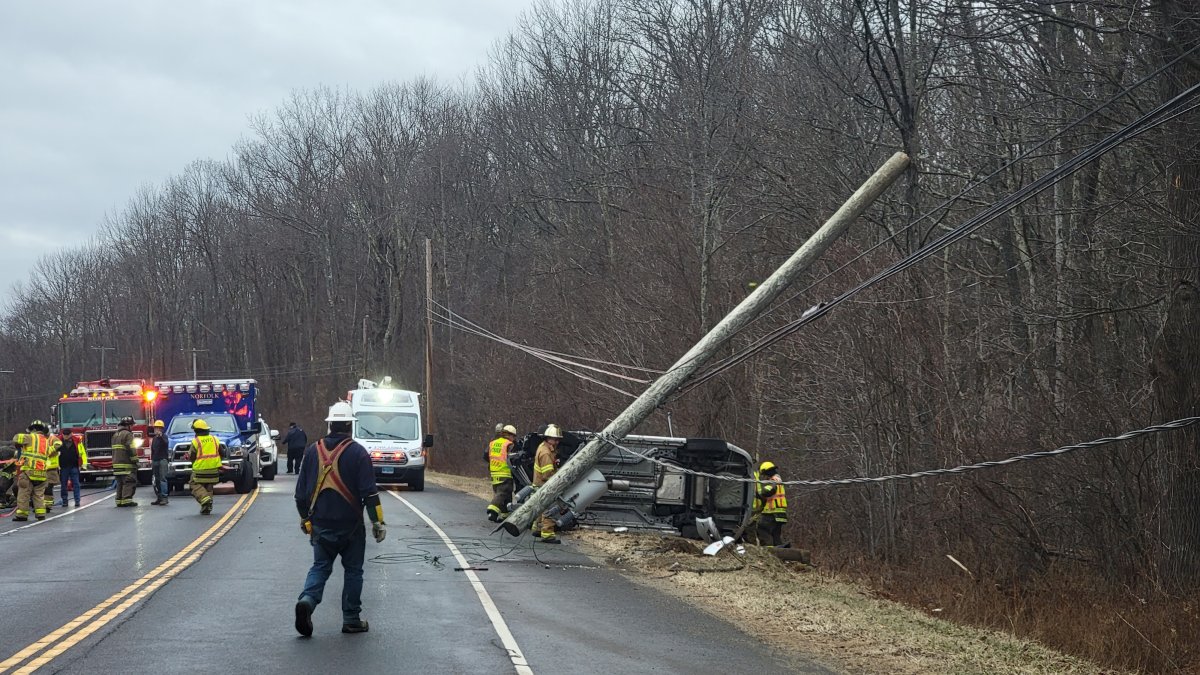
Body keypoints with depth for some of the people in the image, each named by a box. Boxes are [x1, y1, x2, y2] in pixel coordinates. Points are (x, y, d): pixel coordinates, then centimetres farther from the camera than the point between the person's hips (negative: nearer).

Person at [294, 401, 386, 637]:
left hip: (321, 525, 3)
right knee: (353, 570, 9)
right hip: (350, 526, -3)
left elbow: (301, 490, 11)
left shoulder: (313, 451, 4)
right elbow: (369, 492, -12)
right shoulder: (357, 453, -9)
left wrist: (305, 518, 24)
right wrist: (377, 522, -7)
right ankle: (351, 620, 11)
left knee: (320, 566, 10)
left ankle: (307, 600, -17)